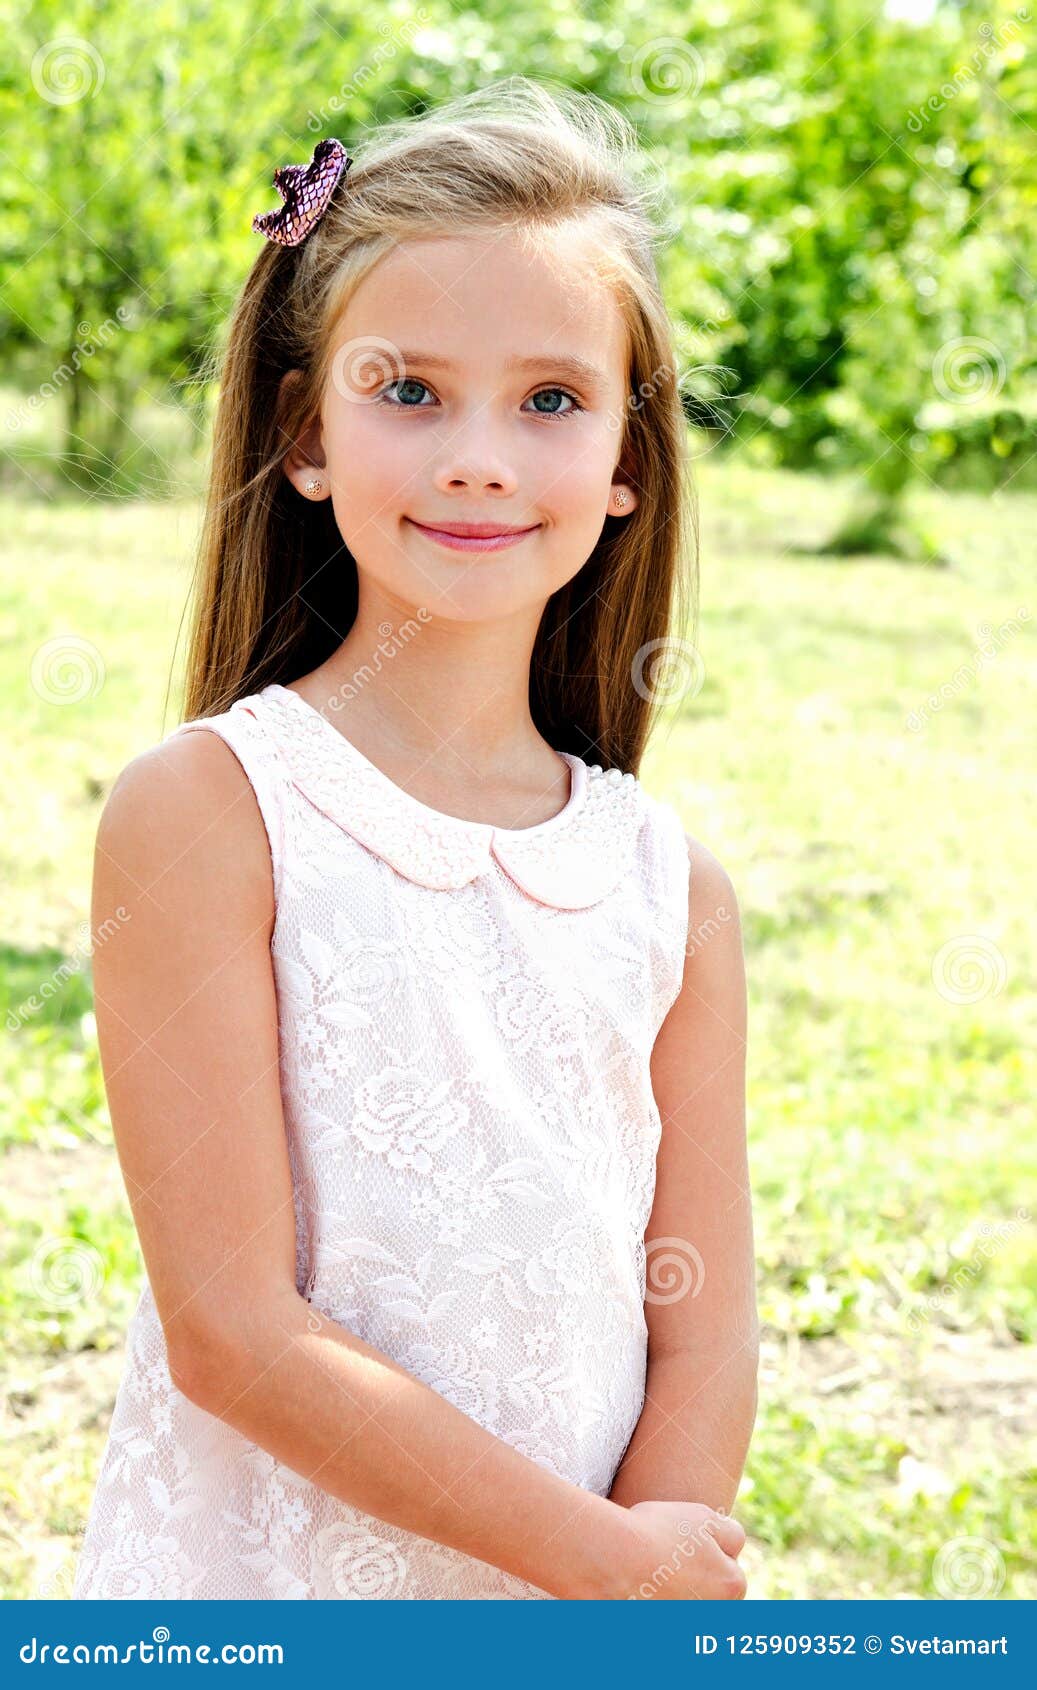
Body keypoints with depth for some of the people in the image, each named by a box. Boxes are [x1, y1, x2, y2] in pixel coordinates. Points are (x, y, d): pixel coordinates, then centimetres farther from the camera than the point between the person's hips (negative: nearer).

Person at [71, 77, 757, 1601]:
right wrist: (613, 1562, -14)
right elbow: (232, 1331, -17)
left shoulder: (676, 889, -3)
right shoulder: (207, 807, -14)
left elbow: (704, 1341, -3)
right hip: (246, 1595, -3)